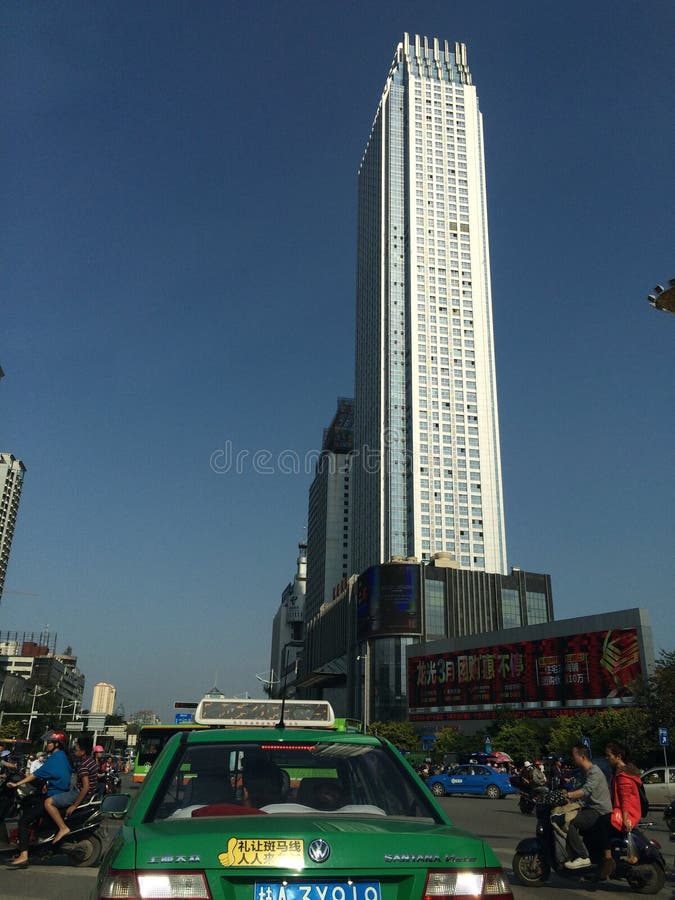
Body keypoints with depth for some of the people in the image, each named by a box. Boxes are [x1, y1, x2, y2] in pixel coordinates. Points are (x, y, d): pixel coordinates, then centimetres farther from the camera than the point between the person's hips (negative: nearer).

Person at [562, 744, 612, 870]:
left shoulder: (594, 771, -15)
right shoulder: (585, 771, 18)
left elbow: (586, 790, -30)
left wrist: (567, 795, -35)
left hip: (600, 812, -11)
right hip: (591, 809, 11)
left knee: (570, 823, -22)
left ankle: (582, 857, -20)